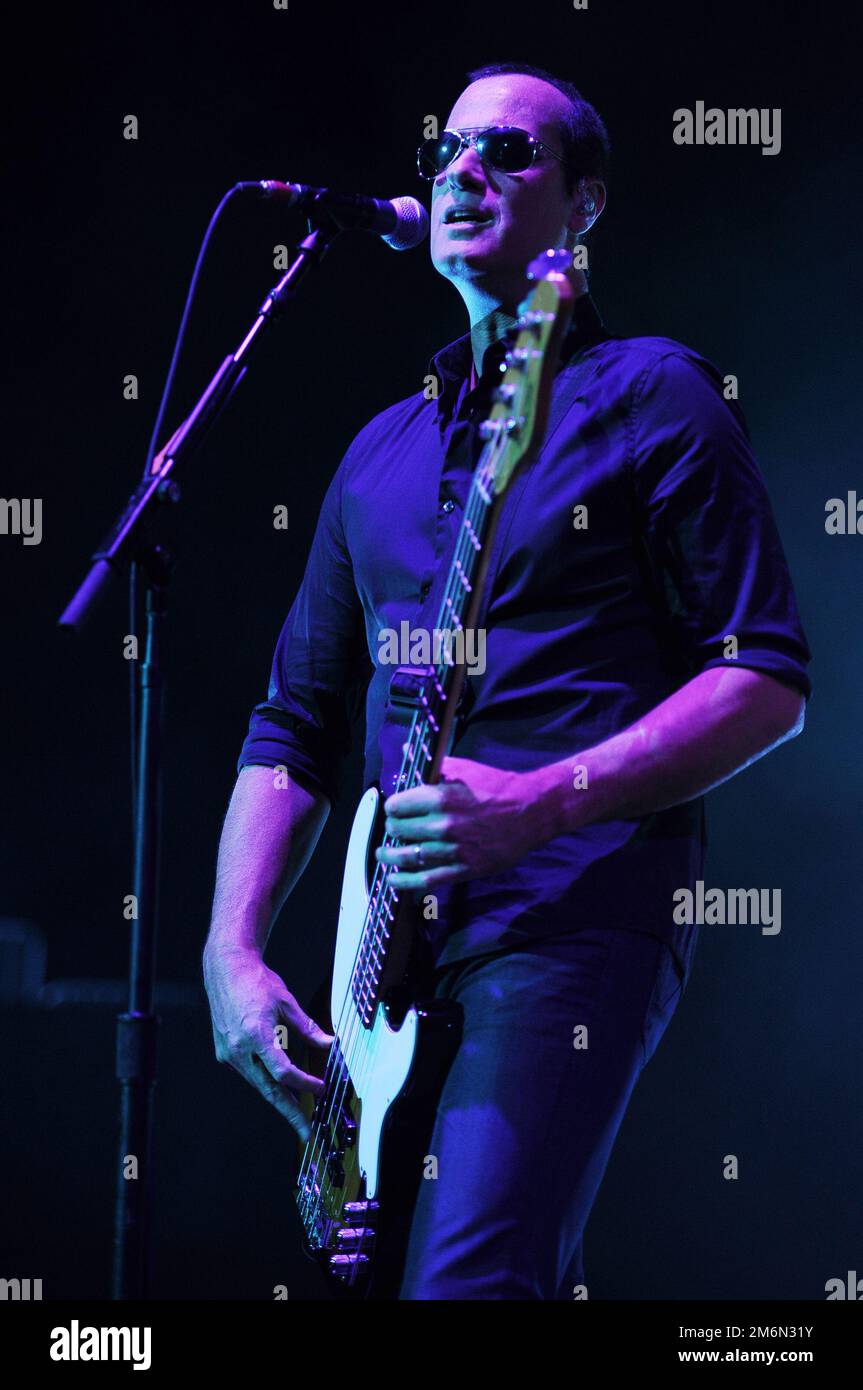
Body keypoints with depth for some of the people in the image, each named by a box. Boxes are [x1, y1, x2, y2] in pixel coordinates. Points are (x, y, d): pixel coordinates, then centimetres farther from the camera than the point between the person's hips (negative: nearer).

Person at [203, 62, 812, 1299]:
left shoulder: (651, 397, 2)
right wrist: (232, 952, 7)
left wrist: (543, 804, -18)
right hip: (399, 945, 7)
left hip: (576, 925, -7)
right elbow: (295, 727, 21)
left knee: (464, 1279, -23)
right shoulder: (381, 453, 21)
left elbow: (770, 683, -6)